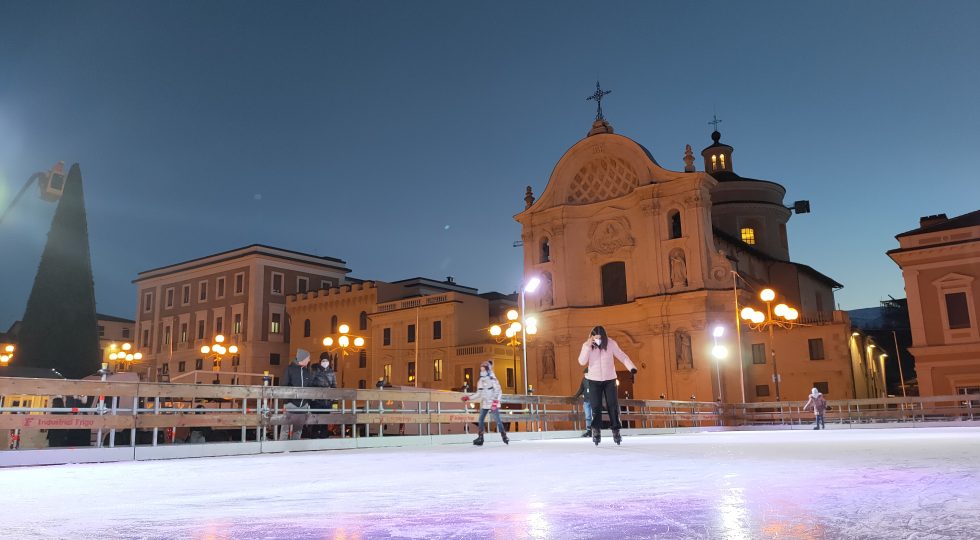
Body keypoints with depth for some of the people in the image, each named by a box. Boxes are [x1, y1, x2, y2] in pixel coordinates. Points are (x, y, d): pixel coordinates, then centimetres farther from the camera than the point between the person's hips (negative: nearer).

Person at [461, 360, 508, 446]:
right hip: (484, 404, 6)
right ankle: (480, 438, 8)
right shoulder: (480, 381, 8)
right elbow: (478, 393, 15)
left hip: (493, 404, -6)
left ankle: (504, 436, 3)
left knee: (498, 420, -8)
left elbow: (498, 391, -16)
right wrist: (468, 397, 8)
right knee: (481, 420, 2)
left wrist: (495, 402, -26)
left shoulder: (493, 380, -12)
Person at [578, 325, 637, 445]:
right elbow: (582, 361, -16)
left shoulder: (611, 343, -8)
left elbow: (622, 356, -5)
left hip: (609, 379, 0)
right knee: (596, 407, -4)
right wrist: (588, 346, -25)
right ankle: (596, 431, 2)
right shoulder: (587, 345, -8)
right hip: (594, 380, 0)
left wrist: (631, 367, -20)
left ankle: (616, 431, 7)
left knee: (613, 405, 0)